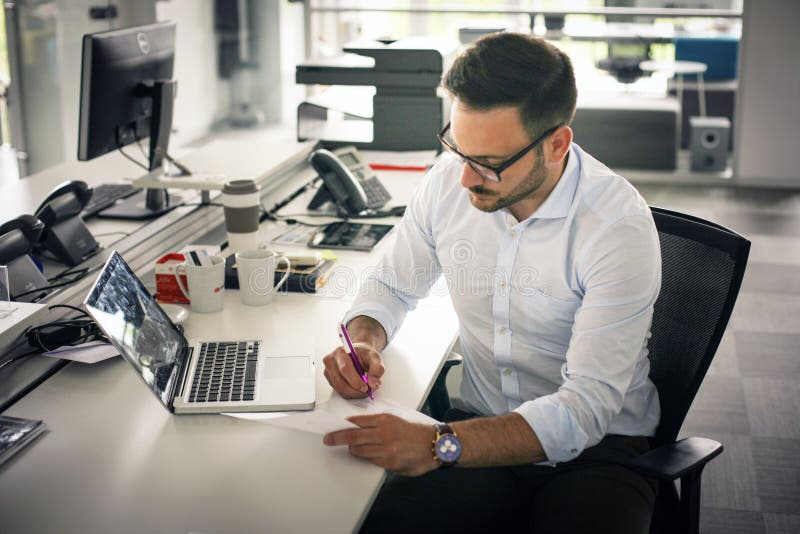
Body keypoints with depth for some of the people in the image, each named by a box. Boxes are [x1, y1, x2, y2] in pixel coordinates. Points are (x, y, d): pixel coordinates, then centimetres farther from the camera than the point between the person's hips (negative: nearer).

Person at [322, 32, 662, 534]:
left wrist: (439, 445, -35)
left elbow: (585, 408, -25)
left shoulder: (619, 226, -19)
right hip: (481, 432, 2)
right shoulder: (448, 181, -4)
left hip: (597, 447, -2)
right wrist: (363, 341, -8)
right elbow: (393, 285, 15)